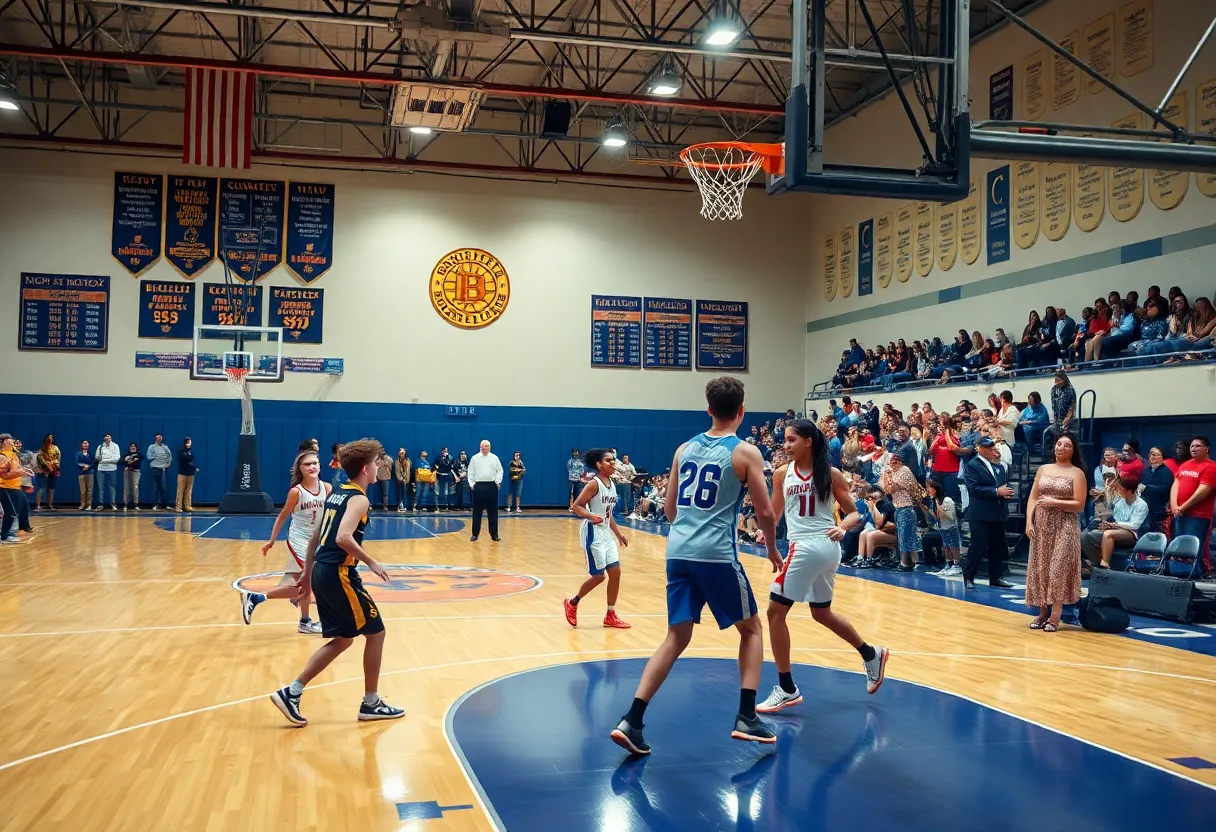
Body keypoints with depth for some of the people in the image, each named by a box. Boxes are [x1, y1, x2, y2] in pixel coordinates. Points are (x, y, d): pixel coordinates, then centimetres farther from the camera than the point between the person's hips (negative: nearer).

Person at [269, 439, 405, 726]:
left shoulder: (336, 493, 15)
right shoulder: (359, 499, -12)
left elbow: (316, 536, 20)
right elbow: (343, 538, -27)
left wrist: (307, 573, 25)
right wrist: (371, 563, -17)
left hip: (322, 572, 9)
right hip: (339, 574, -9)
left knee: (342, 640, 17)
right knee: (375, 633, 5)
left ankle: (291, 693, 12)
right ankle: (371, 703, 13)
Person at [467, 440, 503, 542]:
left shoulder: (494, 458, 7)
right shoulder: (475, 458, 4)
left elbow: (500, 470, 8)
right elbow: (470, 472, 5)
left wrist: (498, 481, -4)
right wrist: (472, 484, -1)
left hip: (491, 486, 1)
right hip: (478, 486, -1)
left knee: (493, 511, 3)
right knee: (477, 511, 2)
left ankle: (494, 534, 8)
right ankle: (475, 534, 9)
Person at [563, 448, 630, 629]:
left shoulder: (612, 485, 10)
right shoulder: (594, 484, -14)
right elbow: (576, 507, -17)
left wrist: (618, 535, 22)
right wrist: (591, 516, -33)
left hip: (606, 533, 8)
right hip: (593, 533, -8)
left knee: (615, 572, 4)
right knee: (598, 576, -4)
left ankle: (610, 616, 13)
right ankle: (572, 603, 18)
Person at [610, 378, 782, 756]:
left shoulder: (685, 448, 13)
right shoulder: (746, 452, -1)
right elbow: (765, 512, -2)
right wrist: (772, 550, 16)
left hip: (678, 551, 5)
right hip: (717, 554, -5)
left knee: (677, 637, 10)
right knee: (751, 629, 15)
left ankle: (631, 721, 0)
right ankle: (747, 718, 9)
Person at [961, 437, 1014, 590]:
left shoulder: (999, 466, 16)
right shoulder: (972, 466, -7)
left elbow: (1006, 485, 17)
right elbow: (974, 488, -18)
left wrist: (1007, 492, -8)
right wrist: (996, 491, -20)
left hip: (998, 514, 7)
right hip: (980, 515, -7)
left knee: (998, 547, 10)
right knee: (978, 547, -7)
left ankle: (994, 578, 20)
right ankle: (968, 577, 3)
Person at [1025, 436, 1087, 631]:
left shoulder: (1077, 473, 0)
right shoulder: (1043, 469, 13)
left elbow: (1079, 505, -7)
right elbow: (1032, 498, 9)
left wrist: (1054, 502, -14)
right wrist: (1029, 522, -2)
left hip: (1064, 526, -4)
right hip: (1041, 525, 4)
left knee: (1058, 569, -8)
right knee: (1040, 569, 4)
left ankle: (1055, 617, -6)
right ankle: (1042, 613, 11)